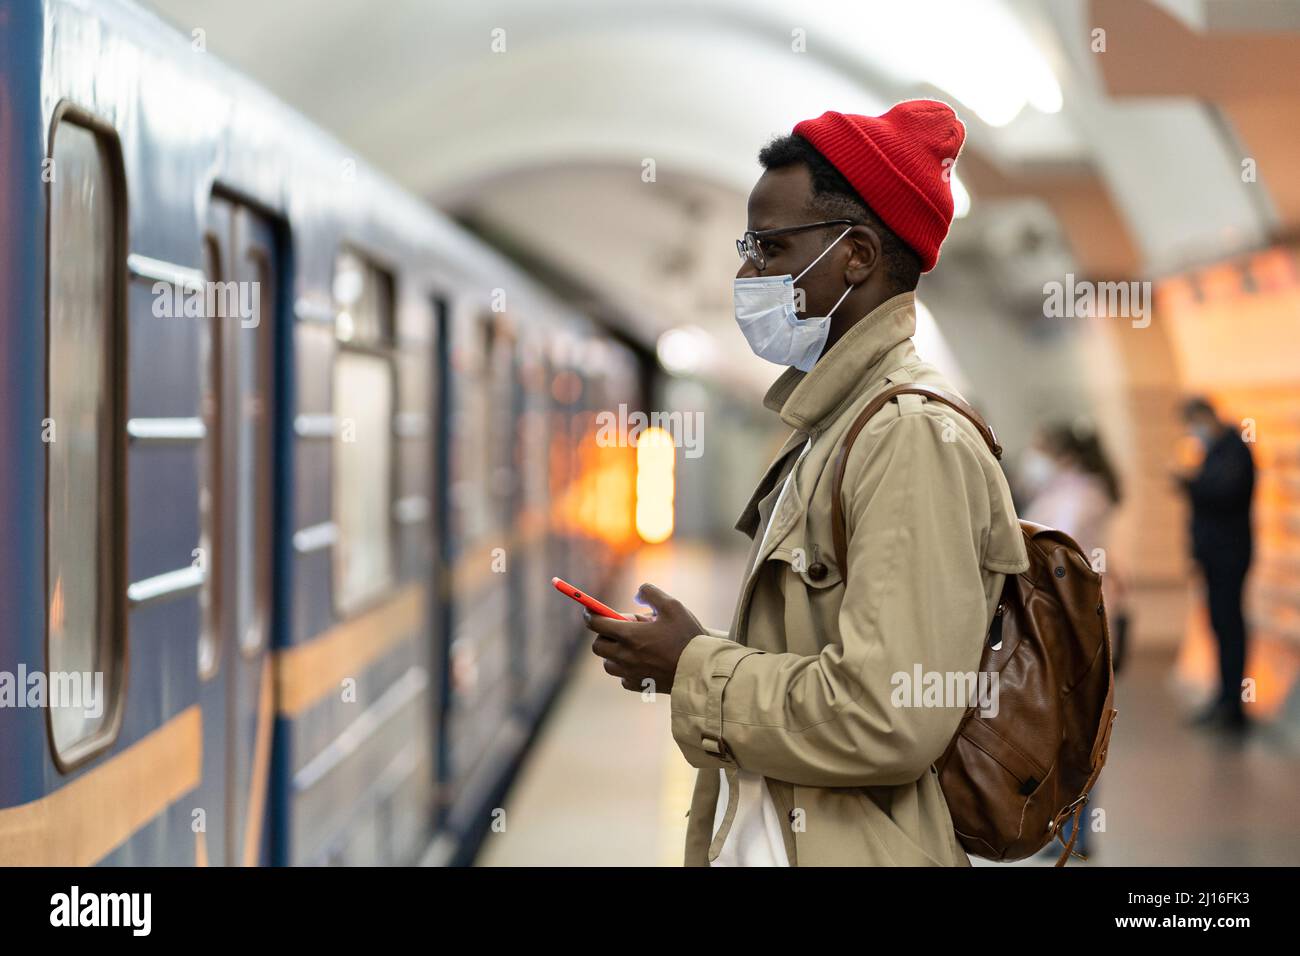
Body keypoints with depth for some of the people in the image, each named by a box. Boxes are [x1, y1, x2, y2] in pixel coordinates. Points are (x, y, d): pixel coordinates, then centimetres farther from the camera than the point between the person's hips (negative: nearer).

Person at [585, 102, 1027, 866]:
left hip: (855, 850, -8)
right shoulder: (834, 424, 11)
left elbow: (889, 722, -25)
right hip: (763, 838, 8)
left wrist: (698, 668, -14)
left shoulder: (915, 438, -17)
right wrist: (685, 658, 0)